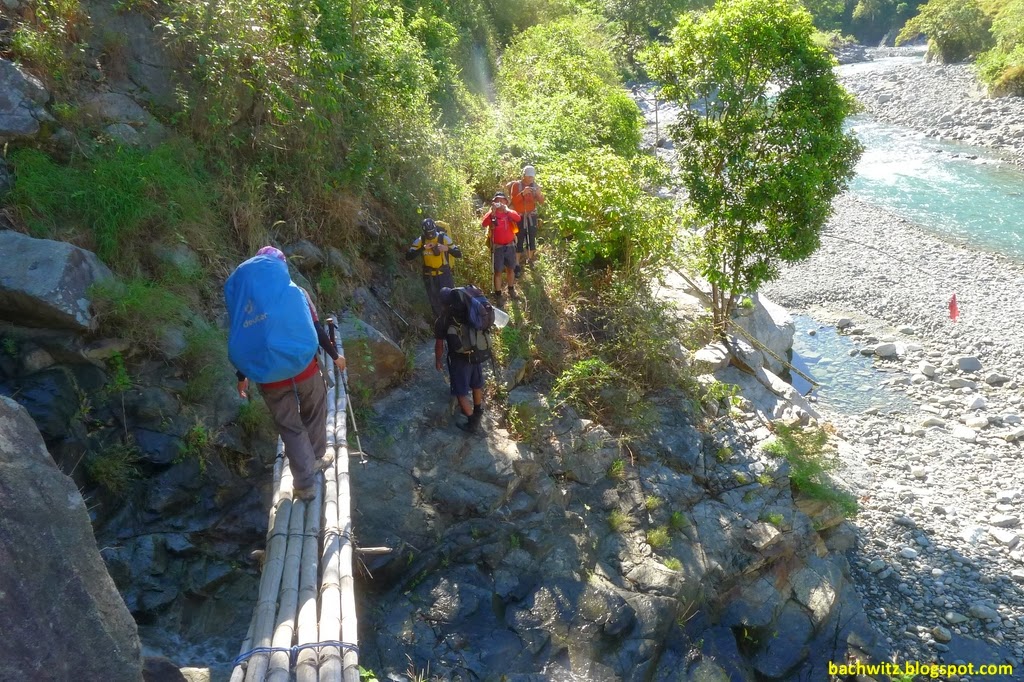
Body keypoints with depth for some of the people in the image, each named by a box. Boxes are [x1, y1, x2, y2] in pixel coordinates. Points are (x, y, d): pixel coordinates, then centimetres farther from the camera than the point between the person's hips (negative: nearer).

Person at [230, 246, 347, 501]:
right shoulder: (297, 293, -5)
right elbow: (316, 329, -5)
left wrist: (242, 377, 12)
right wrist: (334, 355, 8)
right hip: (305, 370, -1)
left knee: (290, 427, 10)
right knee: (314, 415, 24)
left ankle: (305, 484, 13)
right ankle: (317, 458, 40)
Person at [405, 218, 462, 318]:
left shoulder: (444, 238, -9)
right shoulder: (420, 241, -6)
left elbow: (459, 254, -9)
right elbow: (408, 256, -15)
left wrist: (447, 248, -29)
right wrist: (423, 248, -26)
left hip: (444, 274, -1)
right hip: (429, 276, 2)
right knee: (435, 303, 8)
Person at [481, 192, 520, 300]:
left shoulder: (509, 212, 0)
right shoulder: (492, 214, -5)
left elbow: (518, 218, -22)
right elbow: (484, 223, -24)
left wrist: (506, 210, -35)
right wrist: (492, 212, -35)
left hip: (510, 246, 3)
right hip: (497, 247, -3)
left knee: (510, 269, 17)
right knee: (498, 271, 2)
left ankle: (511, 289, 36)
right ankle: (498, 293, 11)